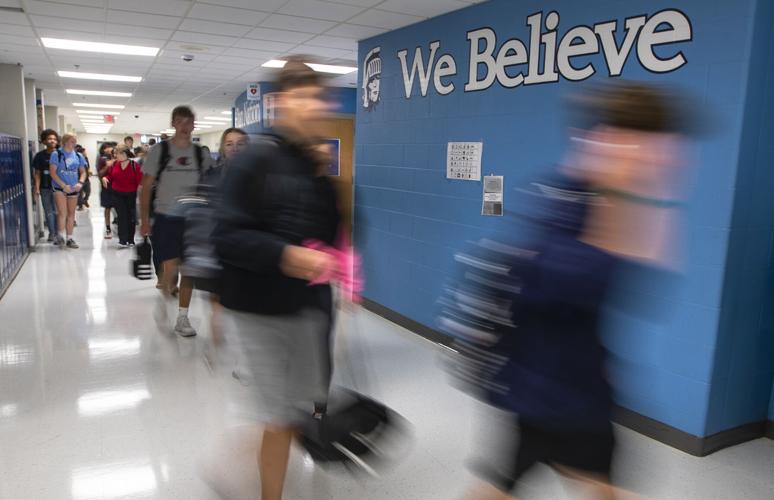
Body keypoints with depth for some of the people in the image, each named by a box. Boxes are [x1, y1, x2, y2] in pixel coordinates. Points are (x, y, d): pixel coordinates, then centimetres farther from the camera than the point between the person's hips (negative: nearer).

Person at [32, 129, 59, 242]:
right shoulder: (40, 155, 3)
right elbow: (37, 173, 4)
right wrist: (37, 188, -4)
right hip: (45, 188, 1)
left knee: (57, 211, 1)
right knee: (48, 211, 4)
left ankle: (57, 234, 9)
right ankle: (52, 234, 11)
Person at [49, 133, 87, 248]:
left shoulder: (78, 156, 7)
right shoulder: (56, 154, -6)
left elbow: (83, 172, 11)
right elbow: (52, 172, -10)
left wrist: (80, 183, -8)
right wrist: (64, 185, -17)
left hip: (73, 188, 5)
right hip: (59, 187, -4)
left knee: (71, 214, 10)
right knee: (62, 212, -17)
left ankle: (69, 239, 18)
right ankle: (61, 236, -10)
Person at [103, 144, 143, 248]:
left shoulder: (135, 165, -10)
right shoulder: (114, 164, 1)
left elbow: (140, 180, -11)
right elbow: (110, 176, 12)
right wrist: (105, 178, -8)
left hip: (131, 195, -2)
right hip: (117, 195, 2)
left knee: (130, 217, 8)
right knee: (122, 216, -4)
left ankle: (130, 240, 19)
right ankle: (123, 240, -6)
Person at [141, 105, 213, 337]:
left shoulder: (201, 154, 4)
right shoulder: (159, 150, -2)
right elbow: (146, 187, -1)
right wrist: (145, 220, -6)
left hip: (192, 220, 2)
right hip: (165, 218, -2)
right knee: (171, 269, -9)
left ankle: (182, 319, 16)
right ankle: (164, 297, 25)